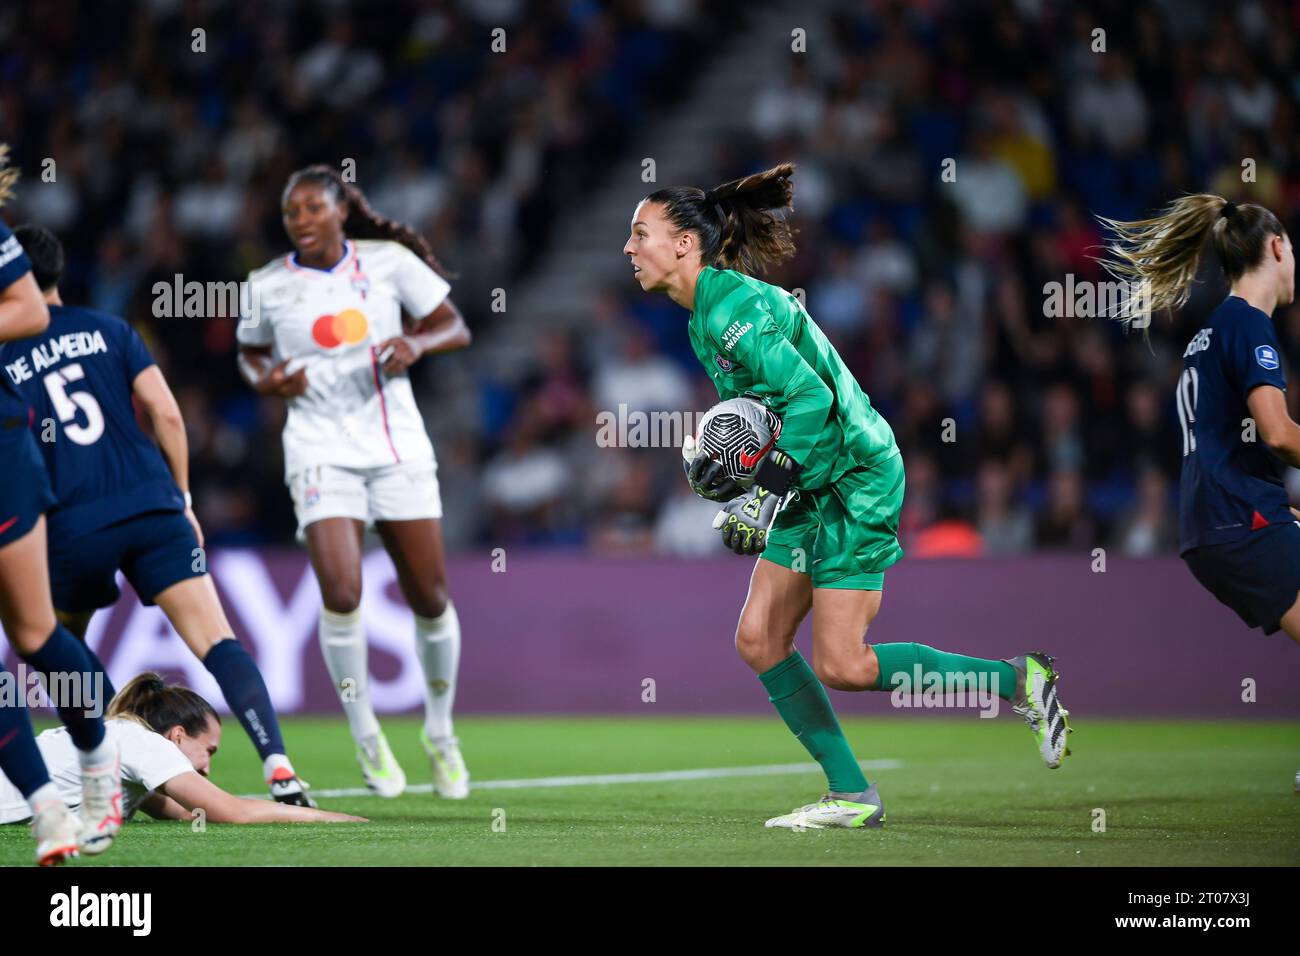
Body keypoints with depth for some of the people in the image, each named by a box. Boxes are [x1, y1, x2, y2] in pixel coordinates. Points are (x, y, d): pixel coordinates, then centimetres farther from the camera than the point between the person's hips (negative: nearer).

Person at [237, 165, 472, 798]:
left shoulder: (388, 261, -2)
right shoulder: (267, 286, 0)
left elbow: (454, 328, 3)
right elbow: (250, 352, 17)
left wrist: (416, 344, -18)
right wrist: (266, 381, -5)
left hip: (398, 444, 1)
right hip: (321, 453, -1)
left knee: (430, 598, 4)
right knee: (341, 593, -19)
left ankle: (440, 732, 26)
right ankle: (365, 735, 1)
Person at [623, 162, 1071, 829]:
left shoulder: (729, 308, -19)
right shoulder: (703, 319, 12)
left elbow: (809, 396, -26)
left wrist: (767, 496, -24)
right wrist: (721, 460, 1)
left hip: (856, 480, -10)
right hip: (814, 486, 10)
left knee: (840, 666, -10)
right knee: (758, 639, 3)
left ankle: (1017, 681, 2)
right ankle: (852, 796, 8)